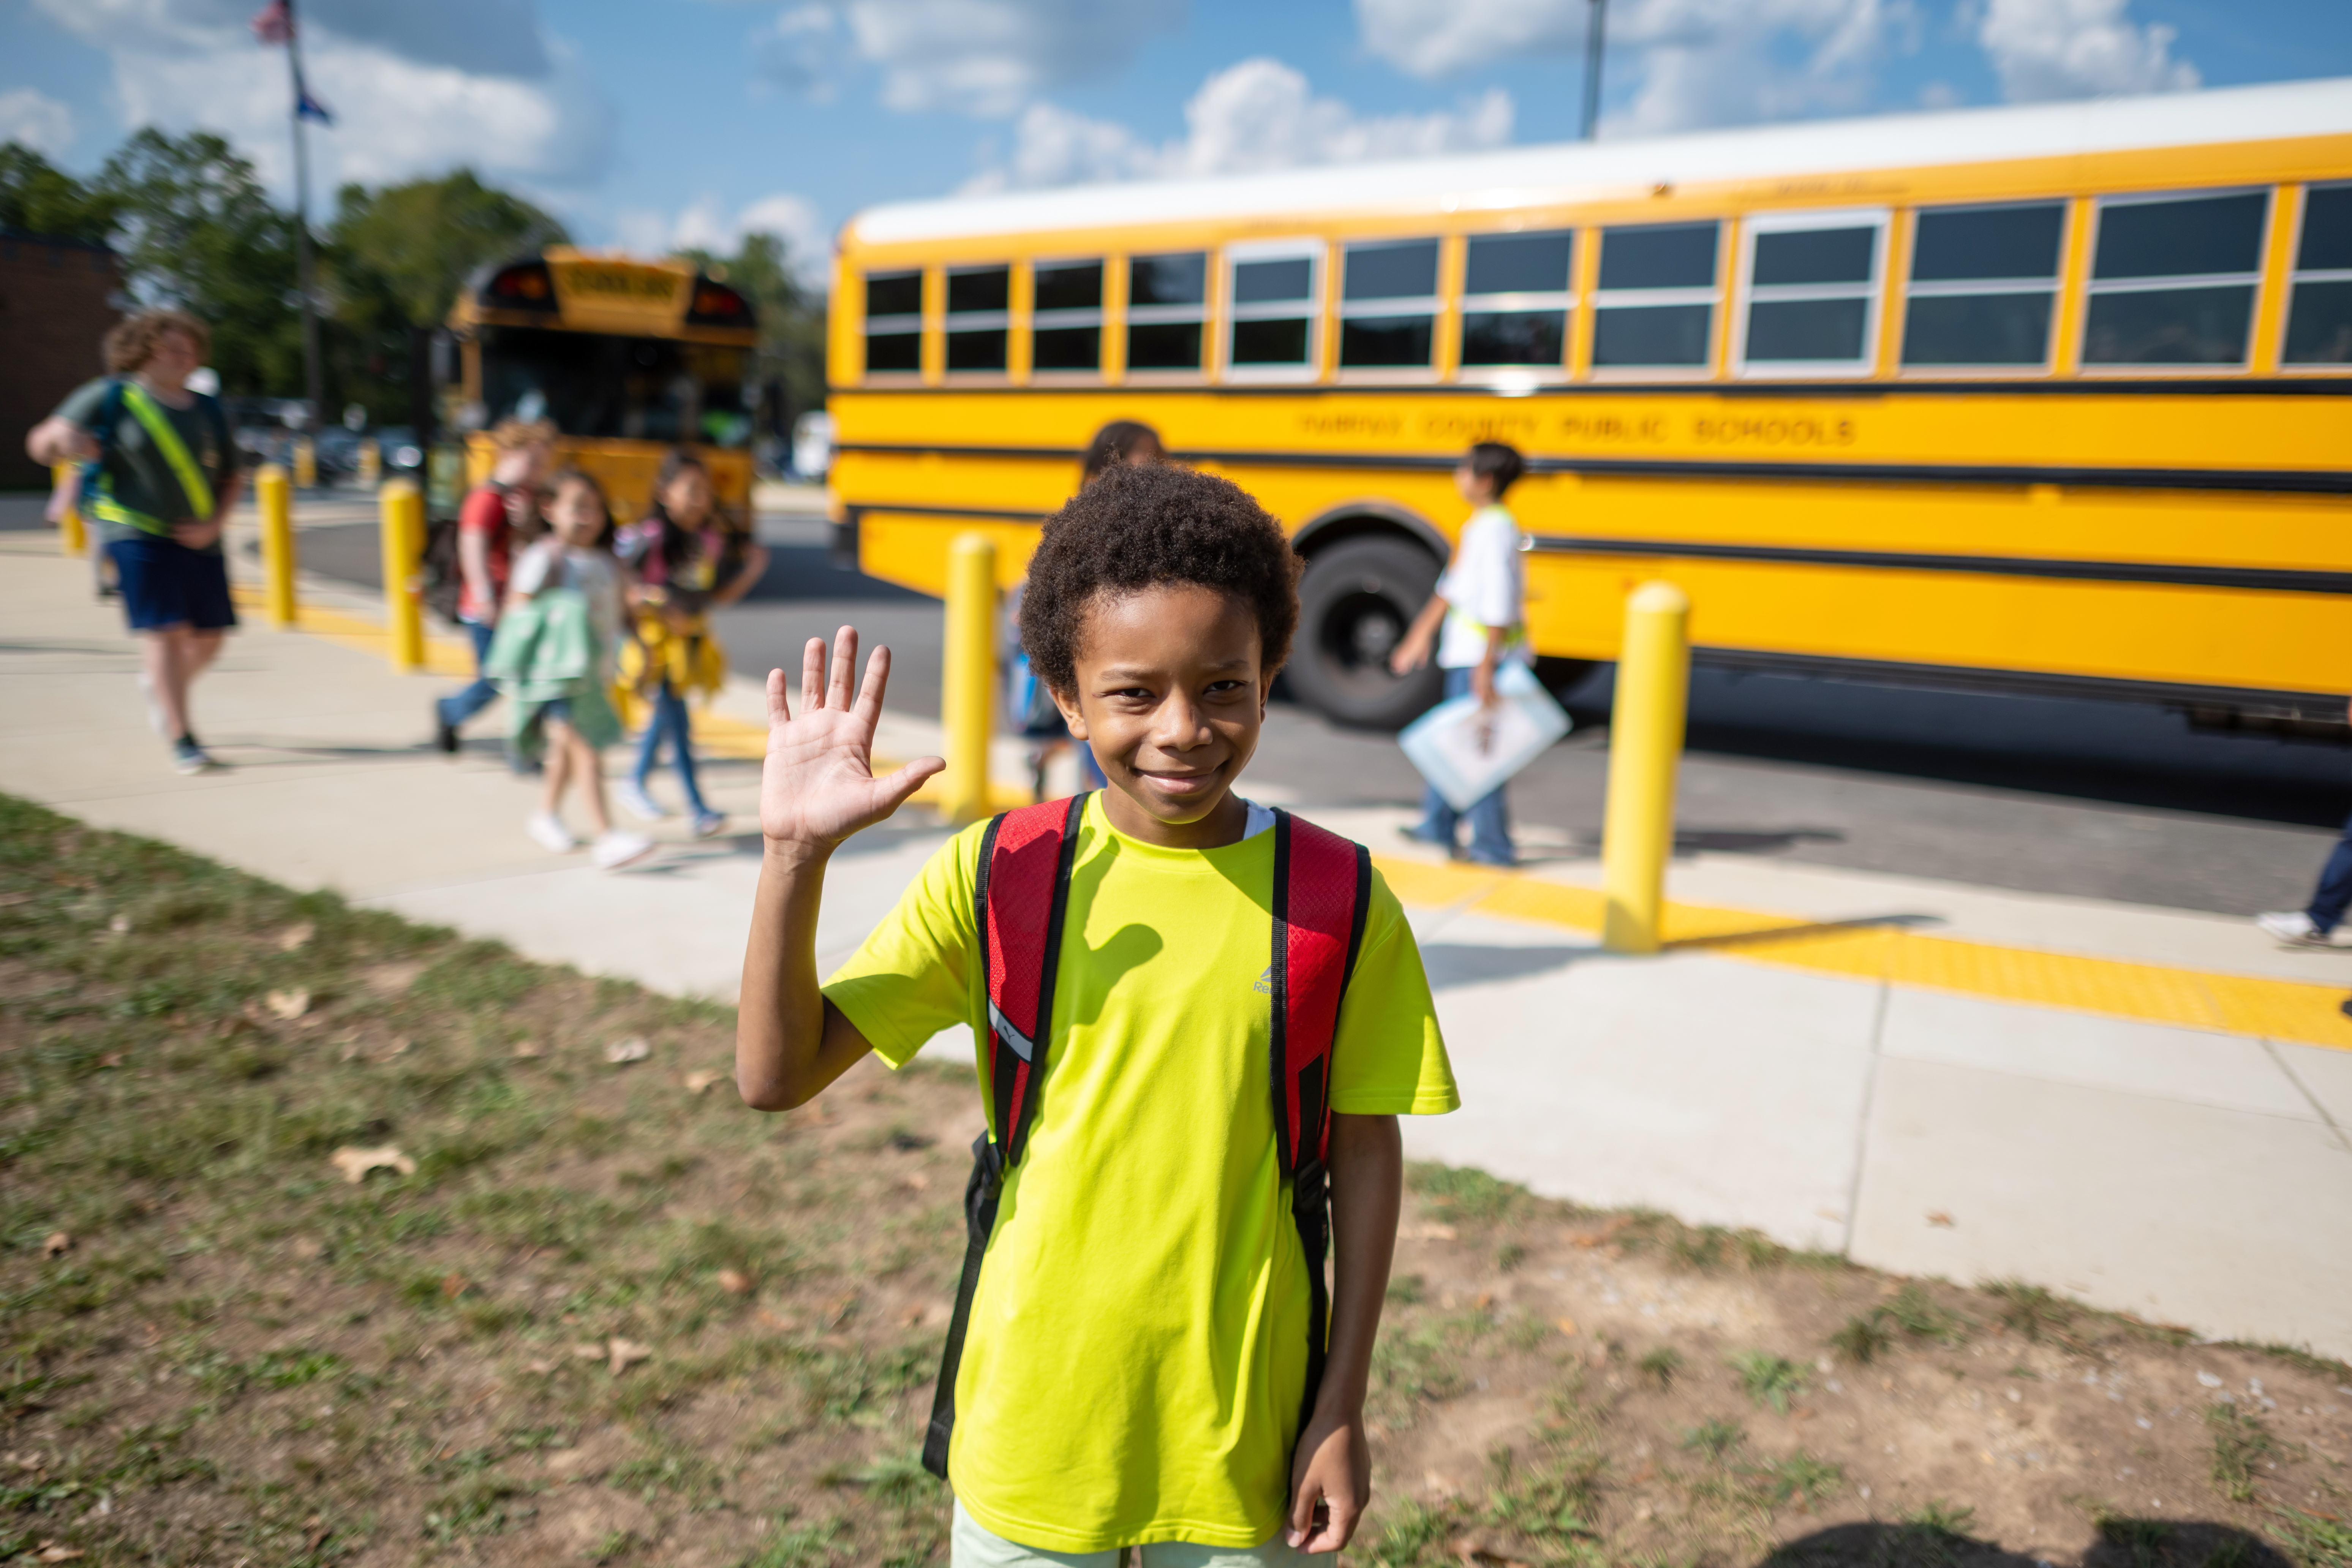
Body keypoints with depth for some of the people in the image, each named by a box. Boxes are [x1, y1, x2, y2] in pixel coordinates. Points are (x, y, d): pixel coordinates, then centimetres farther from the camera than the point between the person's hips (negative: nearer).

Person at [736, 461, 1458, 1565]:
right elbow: (776, 1078, -12)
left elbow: (1364, 1152, -3)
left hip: (1243, 1430, 0)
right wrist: (796, 853, -25)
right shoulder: (993, 876, -11)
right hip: (1030, 1425, 1)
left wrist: (1344, 1405, 0)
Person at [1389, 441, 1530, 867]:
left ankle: (1493, 845, 4)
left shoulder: (1496, 529, -18)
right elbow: (1454, 586, 20)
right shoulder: (1478, 525, 13)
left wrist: (1486, 667, -25)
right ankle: (1439, 825, 32)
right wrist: (1422, 634, 24)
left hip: (1482, 656, -10)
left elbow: (1500, 604, -23)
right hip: (1463, 652, 10)